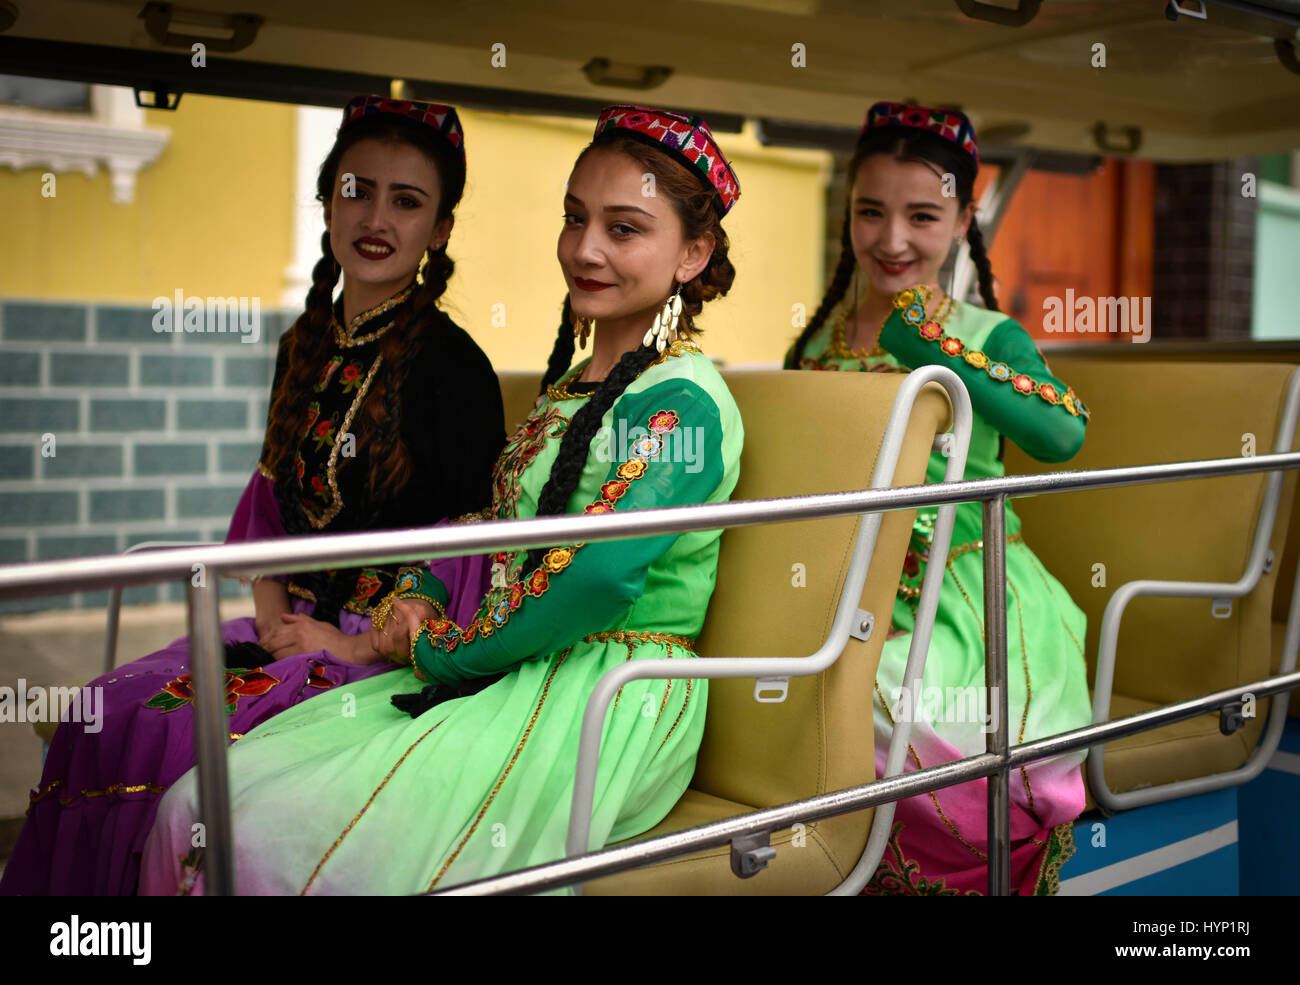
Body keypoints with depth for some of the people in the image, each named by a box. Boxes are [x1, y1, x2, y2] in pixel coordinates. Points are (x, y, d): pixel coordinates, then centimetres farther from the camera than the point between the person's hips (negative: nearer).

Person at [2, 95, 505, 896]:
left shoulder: (451, 363, -11)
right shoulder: (306, 346, 12)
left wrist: (360, 644, -13)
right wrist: (271, 615, 2)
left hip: (391, 644, -7)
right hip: (293, 624, 7)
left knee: (179, 741, -22)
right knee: (107, 712, -10)